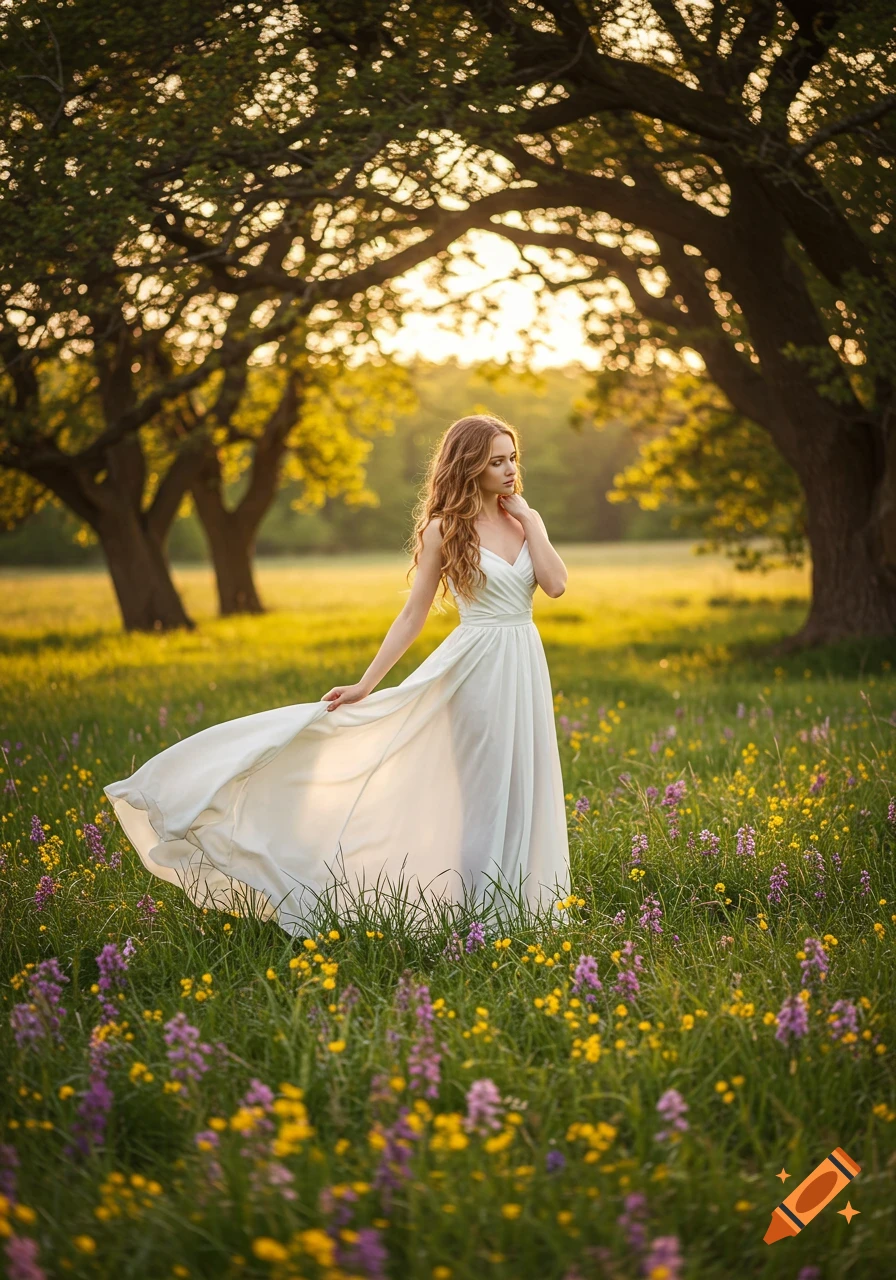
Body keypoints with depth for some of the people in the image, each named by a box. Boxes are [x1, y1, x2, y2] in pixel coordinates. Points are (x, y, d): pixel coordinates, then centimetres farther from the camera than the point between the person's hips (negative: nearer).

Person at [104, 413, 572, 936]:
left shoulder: (527, 518, 9)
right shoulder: (445, 528, -2)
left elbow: (557, 585, -4)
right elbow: (413, 616, -1)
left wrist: (530, 521, -6)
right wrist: (366, 685, -5)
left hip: (526, 667, 4)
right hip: (478, 666, -4)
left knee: (520, 789, 7)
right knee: (485, 789, -2)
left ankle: (515, 908, 17)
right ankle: (481, 908, 8)